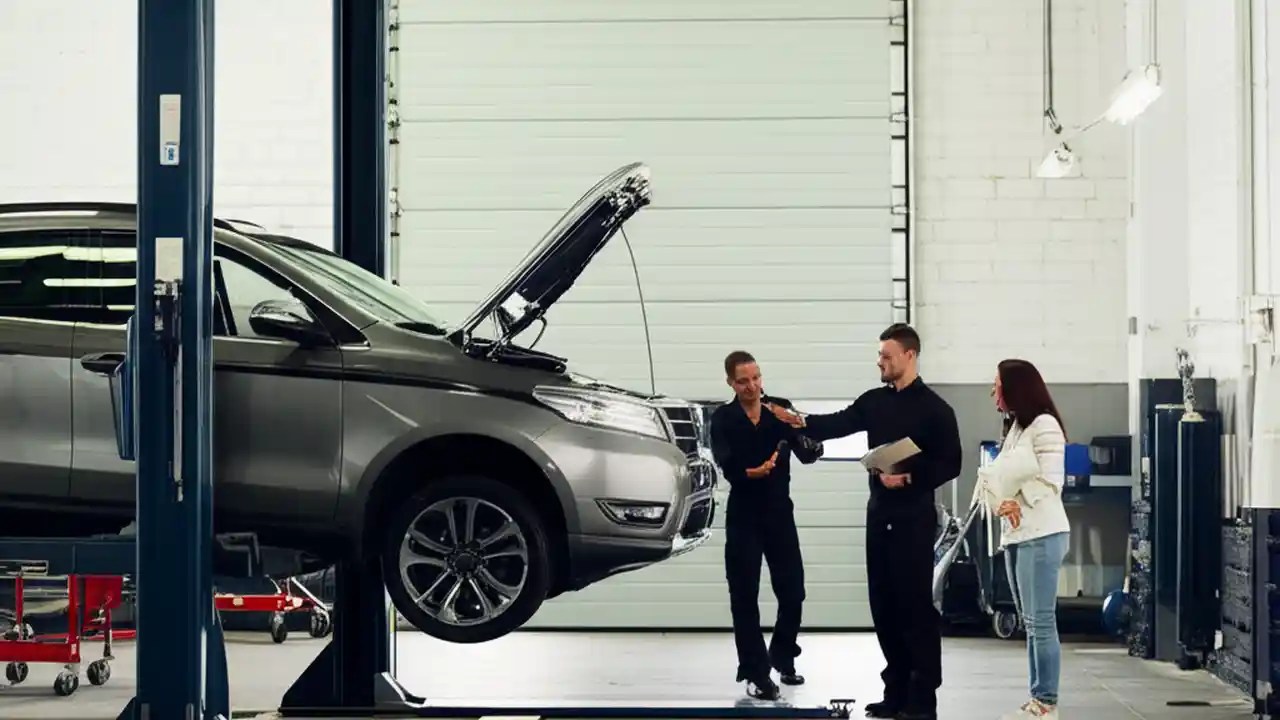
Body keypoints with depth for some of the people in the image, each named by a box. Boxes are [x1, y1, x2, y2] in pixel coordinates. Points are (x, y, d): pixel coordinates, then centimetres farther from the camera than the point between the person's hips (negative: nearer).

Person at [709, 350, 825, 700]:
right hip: (743, 517, -2)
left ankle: (783, 658, 28)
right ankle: (756, 673, 7)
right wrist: (751, 472, -39)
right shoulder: (723, 418, -5)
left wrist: (811, 445, -31)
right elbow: (725, 463, -18)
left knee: (793, 591, 6)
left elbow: (806, 455, -7)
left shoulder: (781, 408, 0)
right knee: (744, 597, -1)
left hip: (780, 513, 2)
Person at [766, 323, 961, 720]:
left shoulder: (934, 408, -7)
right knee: (884, 606, 9)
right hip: (879, 515, 7)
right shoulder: (875, 401, 11)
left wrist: (908, 478, -19)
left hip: (914, 519, -7)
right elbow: (839, 423, -2)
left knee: (916, 606, -5)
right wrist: (801, 421, -18)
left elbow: (950, 464, -10)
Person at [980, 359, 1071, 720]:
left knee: (1041, 622, -8)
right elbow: (999, 476, 15)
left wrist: (1019, 503, -9)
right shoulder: (1013, 428, 19)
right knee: (1031, 623, 10)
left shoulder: (1044, 425, -8)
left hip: (1041, 536, -9)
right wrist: (1003, 502, -4)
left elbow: (1049, 482, -14)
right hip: (1015, 535, 9)